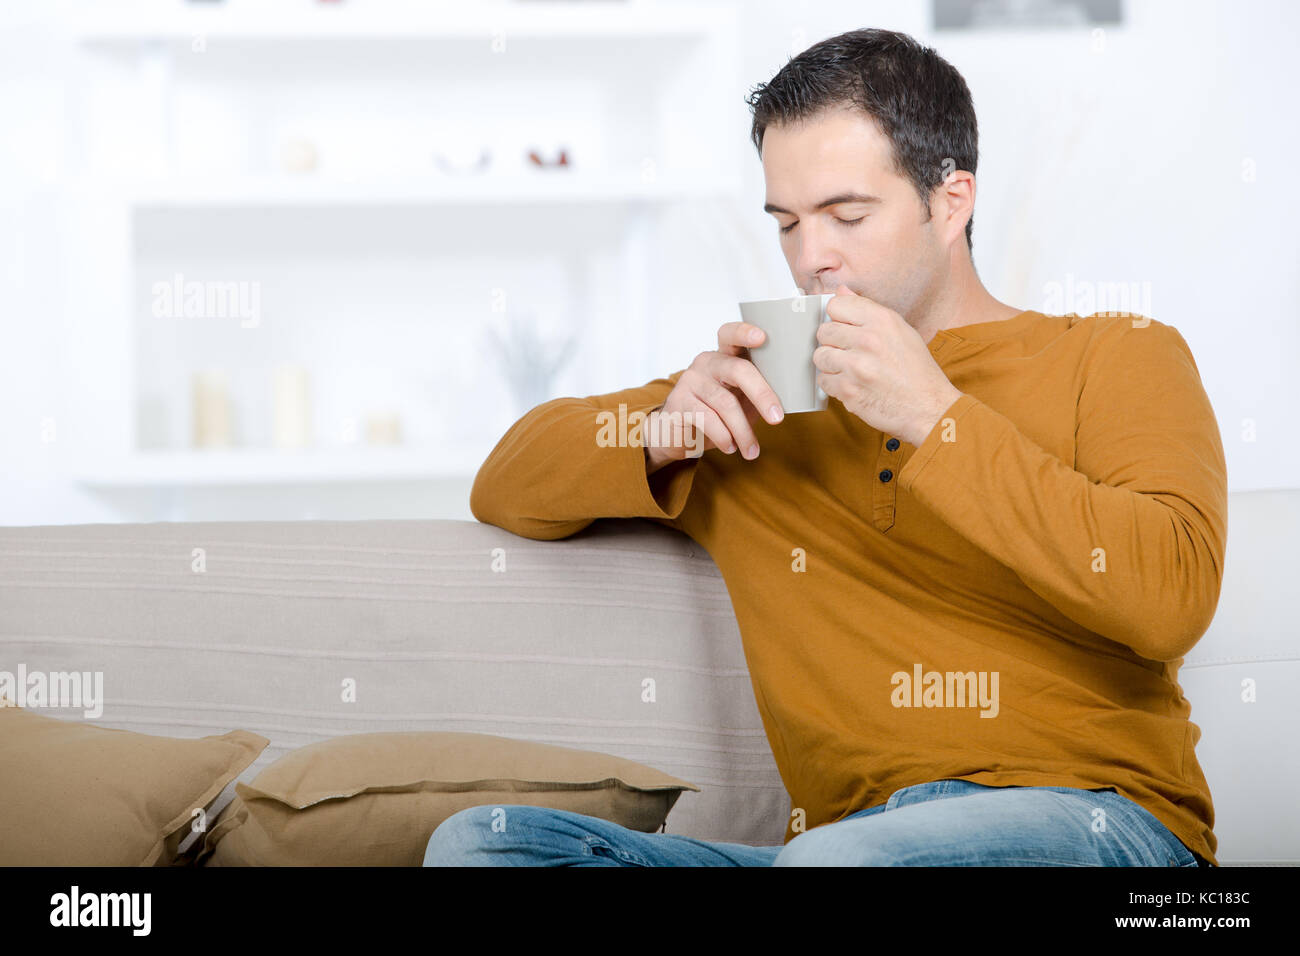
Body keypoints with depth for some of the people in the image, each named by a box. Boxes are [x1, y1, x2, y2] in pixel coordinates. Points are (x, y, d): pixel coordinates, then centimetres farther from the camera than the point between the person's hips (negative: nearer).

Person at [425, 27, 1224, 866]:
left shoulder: (1116, 358, 13)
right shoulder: (768, 393, 25)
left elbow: (1172, 598, -6)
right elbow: (508, 488, 27)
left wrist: (939, 420, -8)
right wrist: (661, 433, 6)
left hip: (1096, 816, -6)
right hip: (852, 831, 6)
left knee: (839, 859, -41)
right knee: (475, 840, -15)